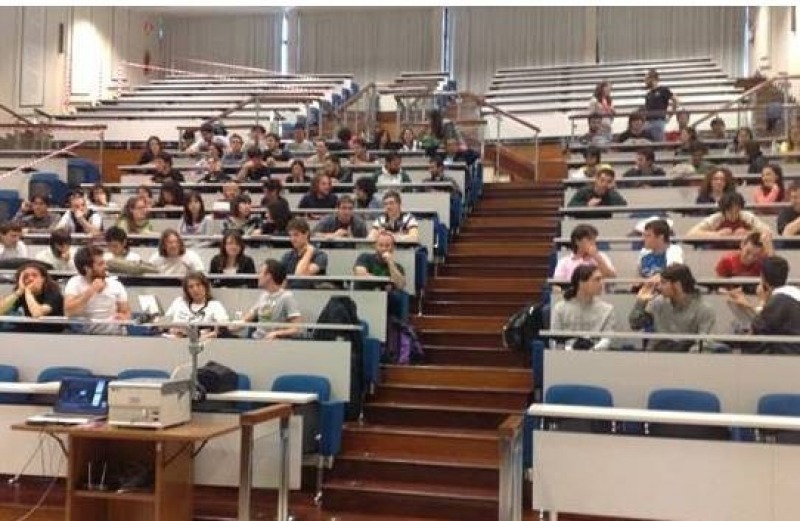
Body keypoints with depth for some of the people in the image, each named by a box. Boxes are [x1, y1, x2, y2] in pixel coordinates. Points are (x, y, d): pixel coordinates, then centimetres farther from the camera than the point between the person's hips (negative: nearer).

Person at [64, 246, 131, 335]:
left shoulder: (116, 285, 7)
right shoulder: (74, 283, -1)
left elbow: (126, 313, 10)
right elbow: (68, 312, -15)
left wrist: (123, 317, -13)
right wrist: (91, 290, -15)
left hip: (111, 334, 2)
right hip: (82, 334, -2)